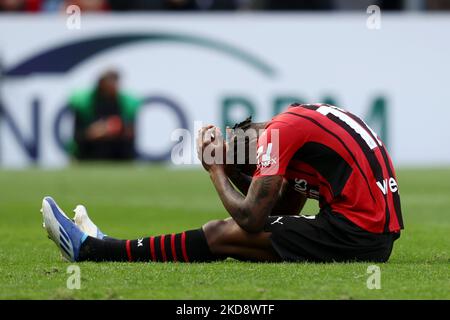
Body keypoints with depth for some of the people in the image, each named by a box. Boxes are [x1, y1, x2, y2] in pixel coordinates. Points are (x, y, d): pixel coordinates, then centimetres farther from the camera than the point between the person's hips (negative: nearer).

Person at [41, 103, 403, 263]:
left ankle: (90, 248, 8)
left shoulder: (280, 131, -8)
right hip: (380, 234, 9)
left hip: (353, 235, -9)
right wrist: (229, 168, 13)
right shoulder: (308, 117, 20)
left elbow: (251, 218, -10)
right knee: (232, 230, 17)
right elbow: (282, 212, 21)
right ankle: (110, 247, 25)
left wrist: (217, 171, 4)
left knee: (221, 234, 0)